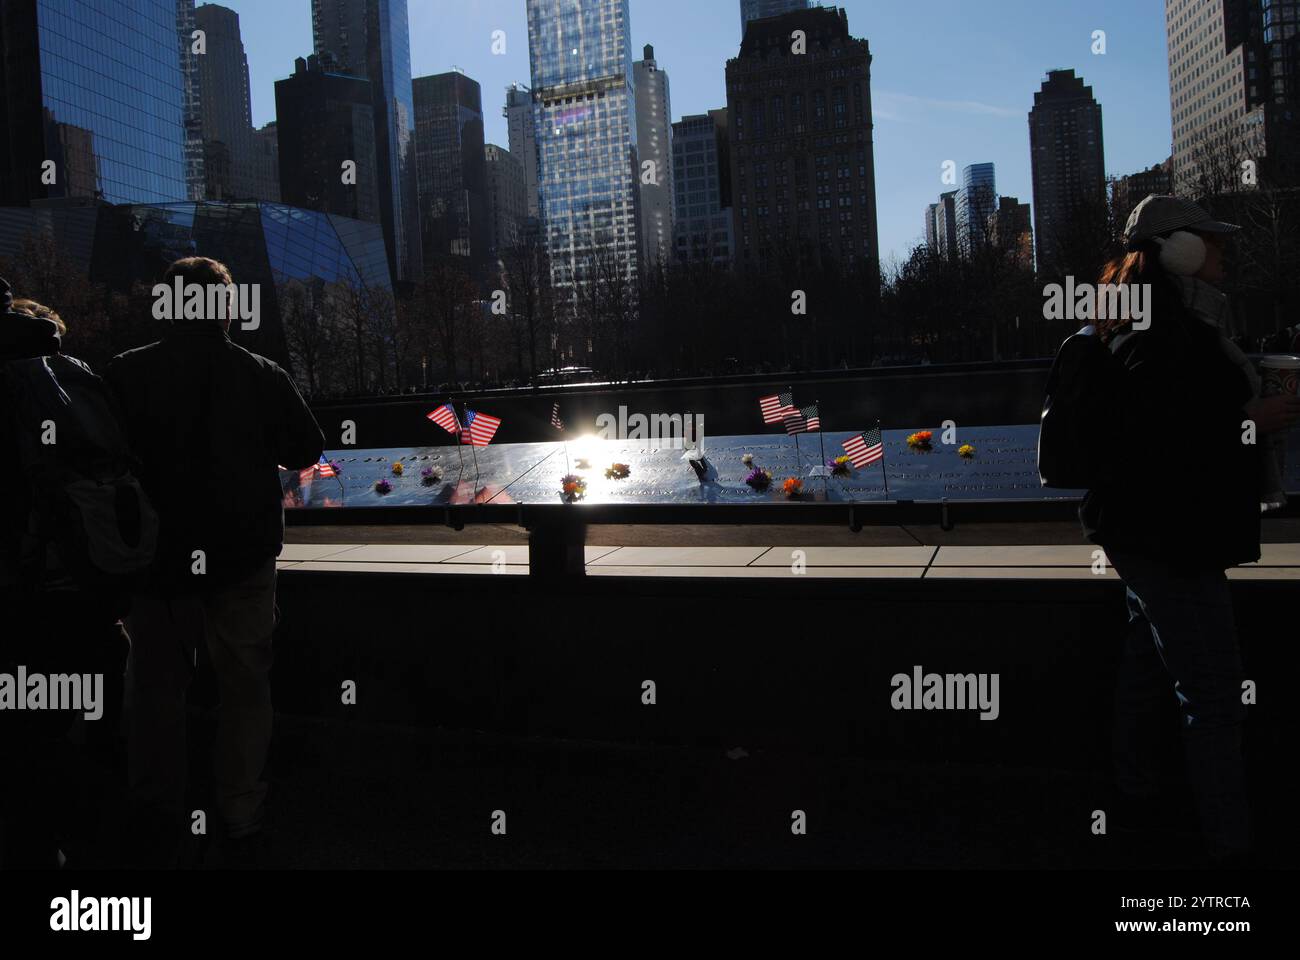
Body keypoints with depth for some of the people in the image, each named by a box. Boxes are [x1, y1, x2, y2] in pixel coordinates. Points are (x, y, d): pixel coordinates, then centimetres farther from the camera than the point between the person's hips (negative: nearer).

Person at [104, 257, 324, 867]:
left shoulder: (124, 375, -8)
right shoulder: (260, 376, -9)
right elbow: (305, 450, 1)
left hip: (155, 558, 1)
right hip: (241, 559, -1)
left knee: (155, 688, 15)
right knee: (244, 689, 12)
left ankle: (159, 830, 25)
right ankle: (241, 823, 19)